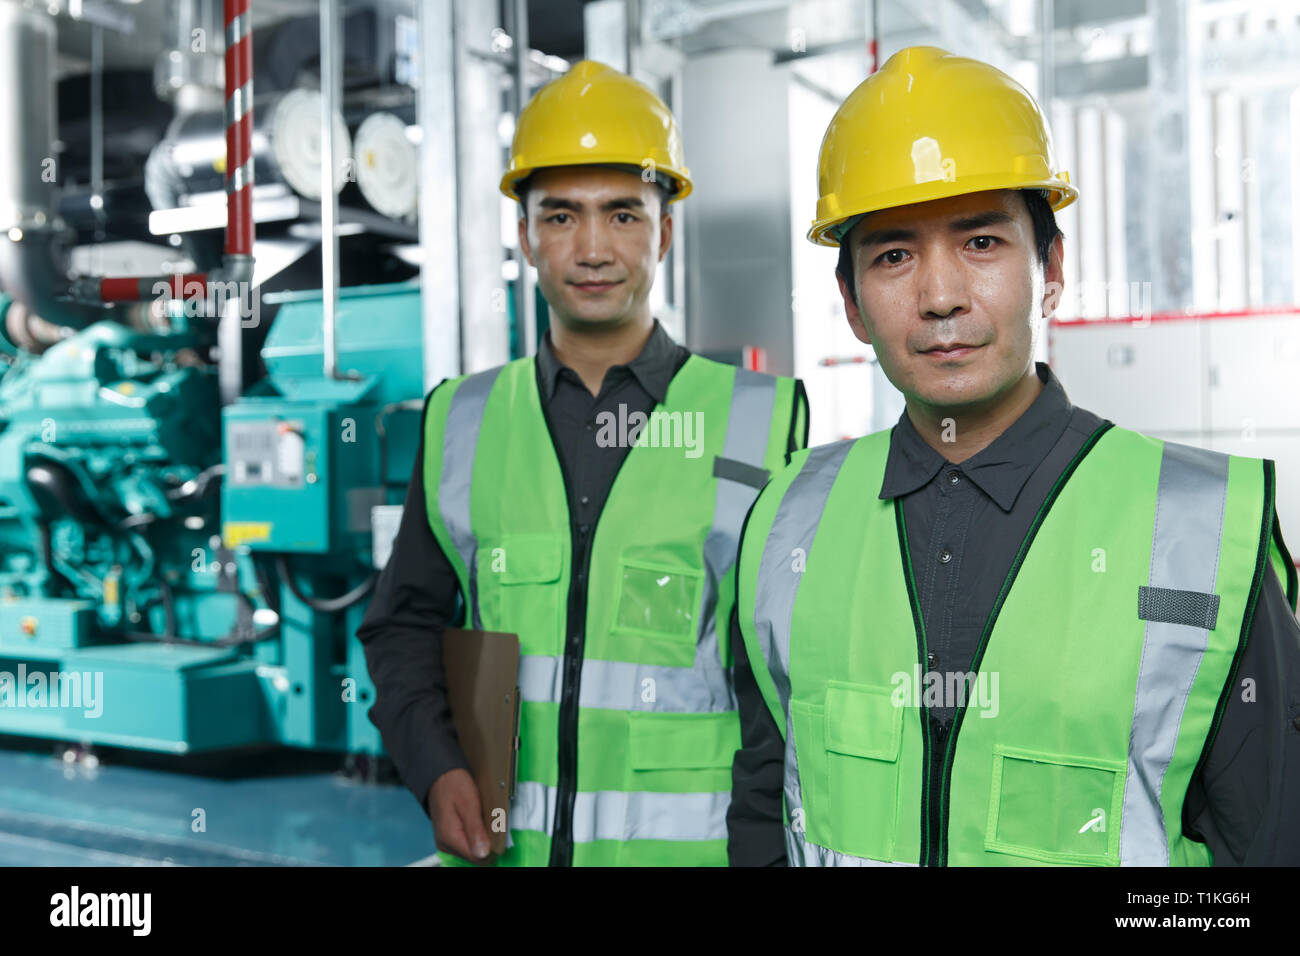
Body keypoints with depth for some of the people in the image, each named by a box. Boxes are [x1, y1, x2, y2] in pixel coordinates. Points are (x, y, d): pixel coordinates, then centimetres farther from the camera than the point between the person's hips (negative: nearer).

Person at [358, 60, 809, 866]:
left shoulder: (759, 420, -1)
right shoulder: (462, 423, 6)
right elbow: (407, 622, 13)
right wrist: (436, 768, -2)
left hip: (693, 839, -2)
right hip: (501, 844, 2)